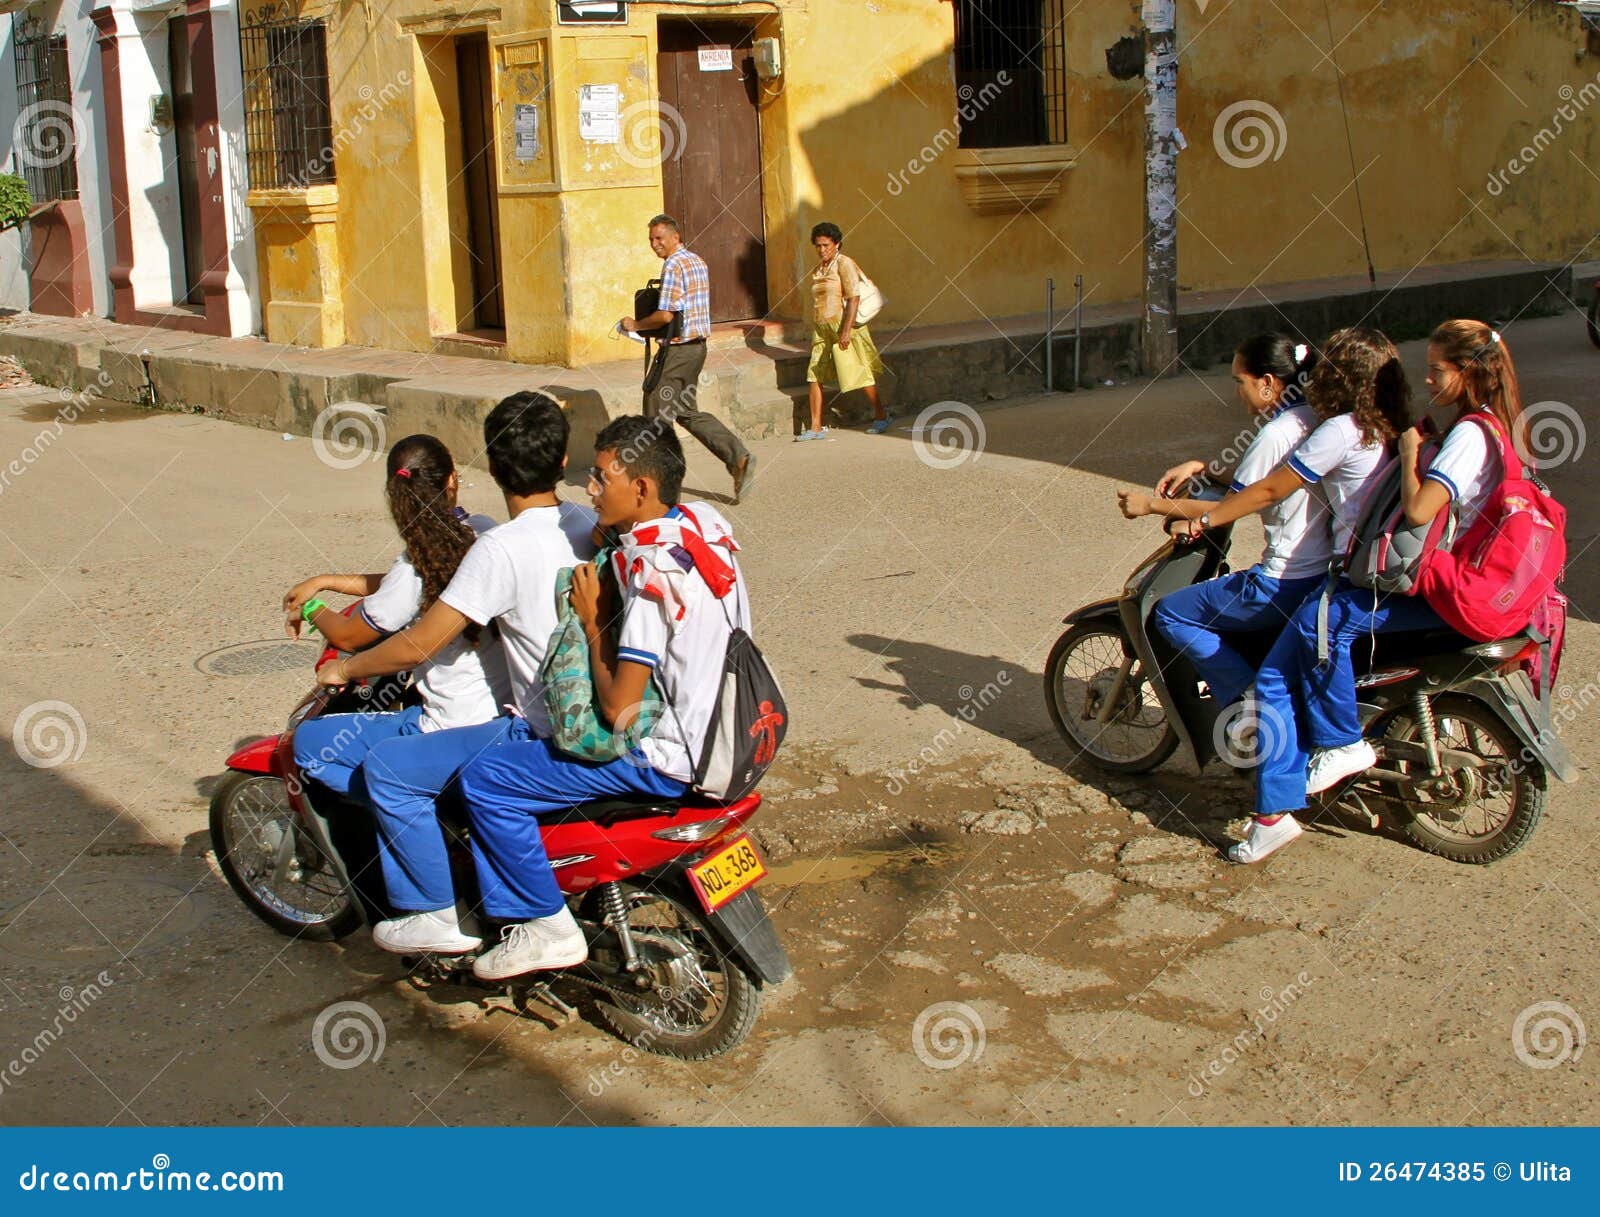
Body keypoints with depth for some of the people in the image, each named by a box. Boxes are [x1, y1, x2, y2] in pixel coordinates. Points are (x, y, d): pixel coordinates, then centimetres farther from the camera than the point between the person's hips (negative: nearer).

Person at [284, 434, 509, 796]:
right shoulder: (483, 532, 1)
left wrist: (313, 610, 19)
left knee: (308, 741, 4)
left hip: (456, 737, -8)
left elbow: (348, 637, -3)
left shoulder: (417, 567, -19)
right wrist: (324, 581, 21)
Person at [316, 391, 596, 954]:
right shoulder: (584, 524, 5)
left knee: (387, 768, 0)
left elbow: (418, 645, -16)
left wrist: (343, 669, 2)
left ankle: (437, 915, 7)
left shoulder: (502, 548, -20)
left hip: (549, 739, -9)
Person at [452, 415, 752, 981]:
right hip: (711, 730, 10)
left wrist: (593, 622, -13)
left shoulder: (651, 572, -26)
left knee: (484, 780, -7)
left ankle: (550, 928, 2)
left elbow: (619, 712, -25)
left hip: (663, 758, -10)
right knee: (519, 736, 23)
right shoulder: (705, 520, 2)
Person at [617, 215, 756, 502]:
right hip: (698, 345, 9)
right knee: (688, 412, 15)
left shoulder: (674, 265, -16)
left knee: (657, 416, 2)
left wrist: (635, 325, -6)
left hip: (677, 349, -9)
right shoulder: (698, 261, 13)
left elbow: (666, 315, -21)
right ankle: (738, 457, 2)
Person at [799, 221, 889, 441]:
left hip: (843, 326, -7)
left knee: (859, 373, 0)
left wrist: (846, 330, -22)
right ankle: (816, 428, 3)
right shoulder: (819, 268, 14)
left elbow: (854, 299, -16)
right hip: (821, 328, 8)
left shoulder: (844, 264, -10)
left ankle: (881, 416, 16)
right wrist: (815, 330, 20)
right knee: (814, 376, 0)